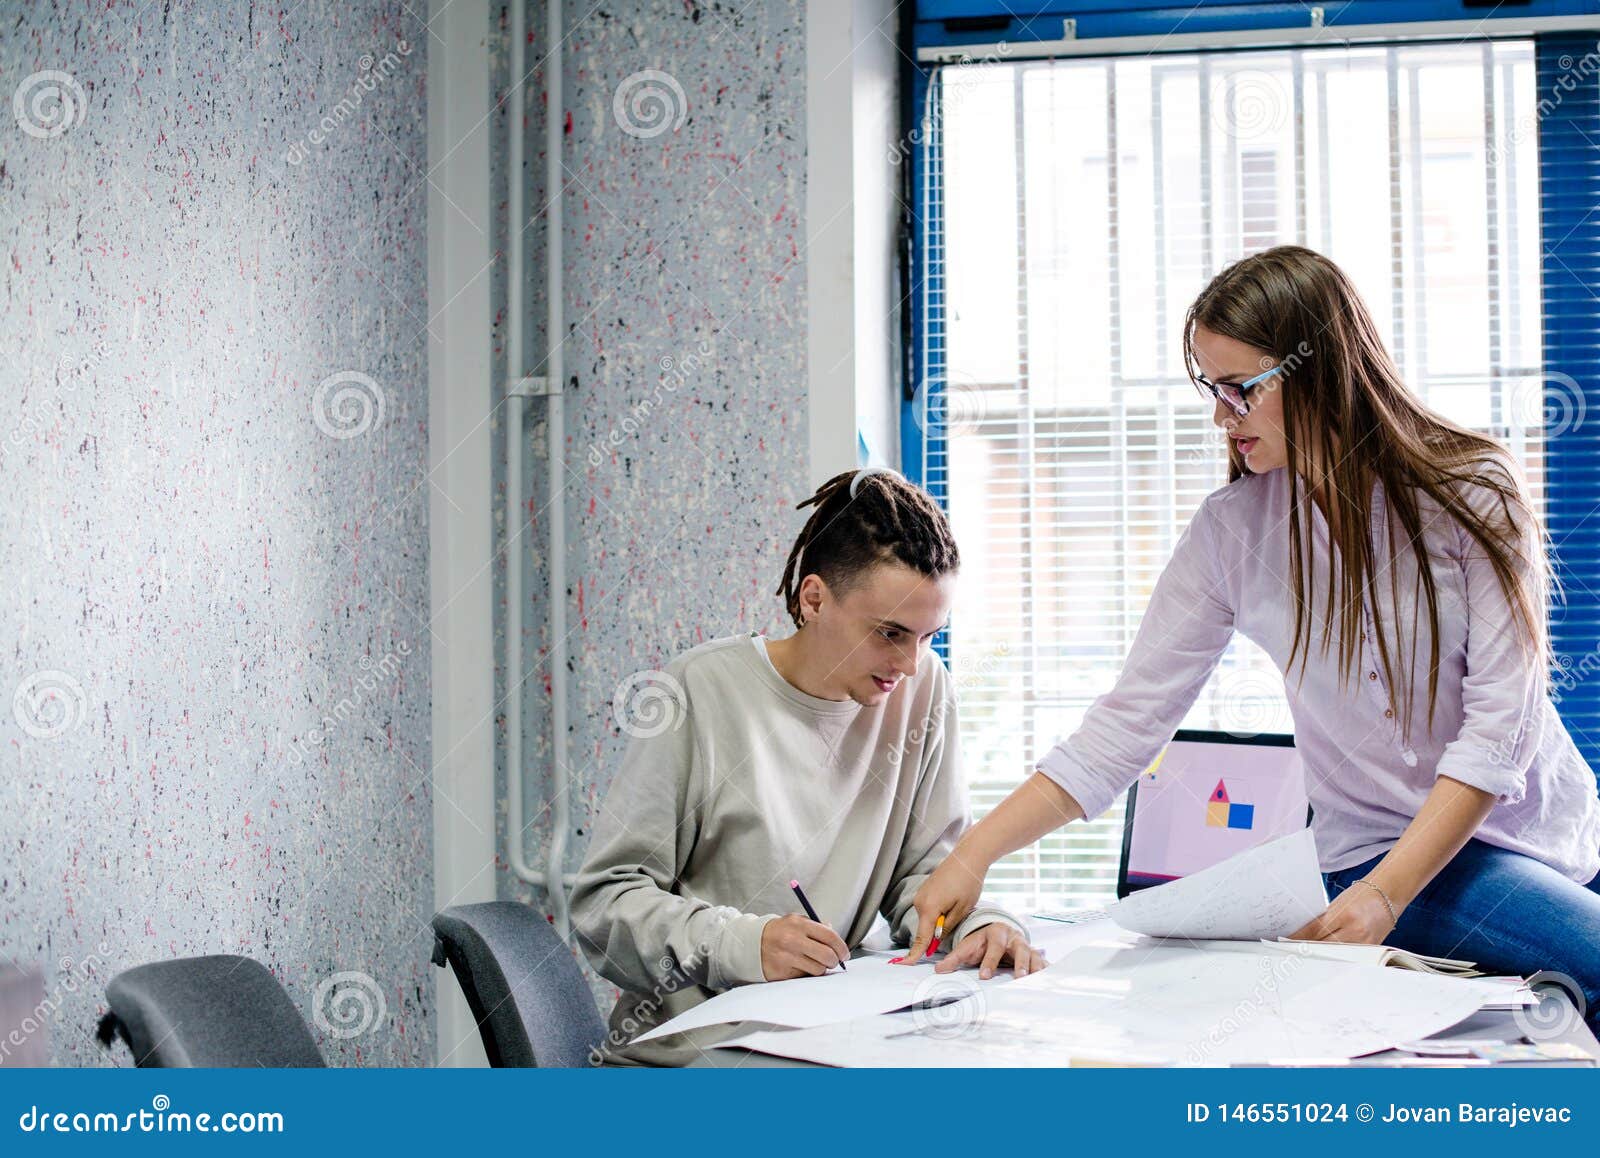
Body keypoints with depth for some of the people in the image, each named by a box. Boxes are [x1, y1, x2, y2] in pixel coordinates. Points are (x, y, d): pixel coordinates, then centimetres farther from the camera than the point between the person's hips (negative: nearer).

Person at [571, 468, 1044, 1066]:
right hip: (685, 1045, -3)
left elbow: (921, 869, 12)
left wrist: (976, 923, -11)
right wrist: (743, 942, -25)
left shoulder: (922, 691, 5)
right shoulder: (700, 693, -9)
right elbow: (605, 901, -10)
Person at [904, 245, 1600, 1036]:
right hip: (1384, 847, -1)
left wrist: (1384, 895, -25)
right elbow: (1123, 725, -3)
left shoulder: (1474, 492, -8)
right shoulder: (1232, 534, -3)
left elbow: (1500, 723, -14)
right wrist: (973, 855, -12)